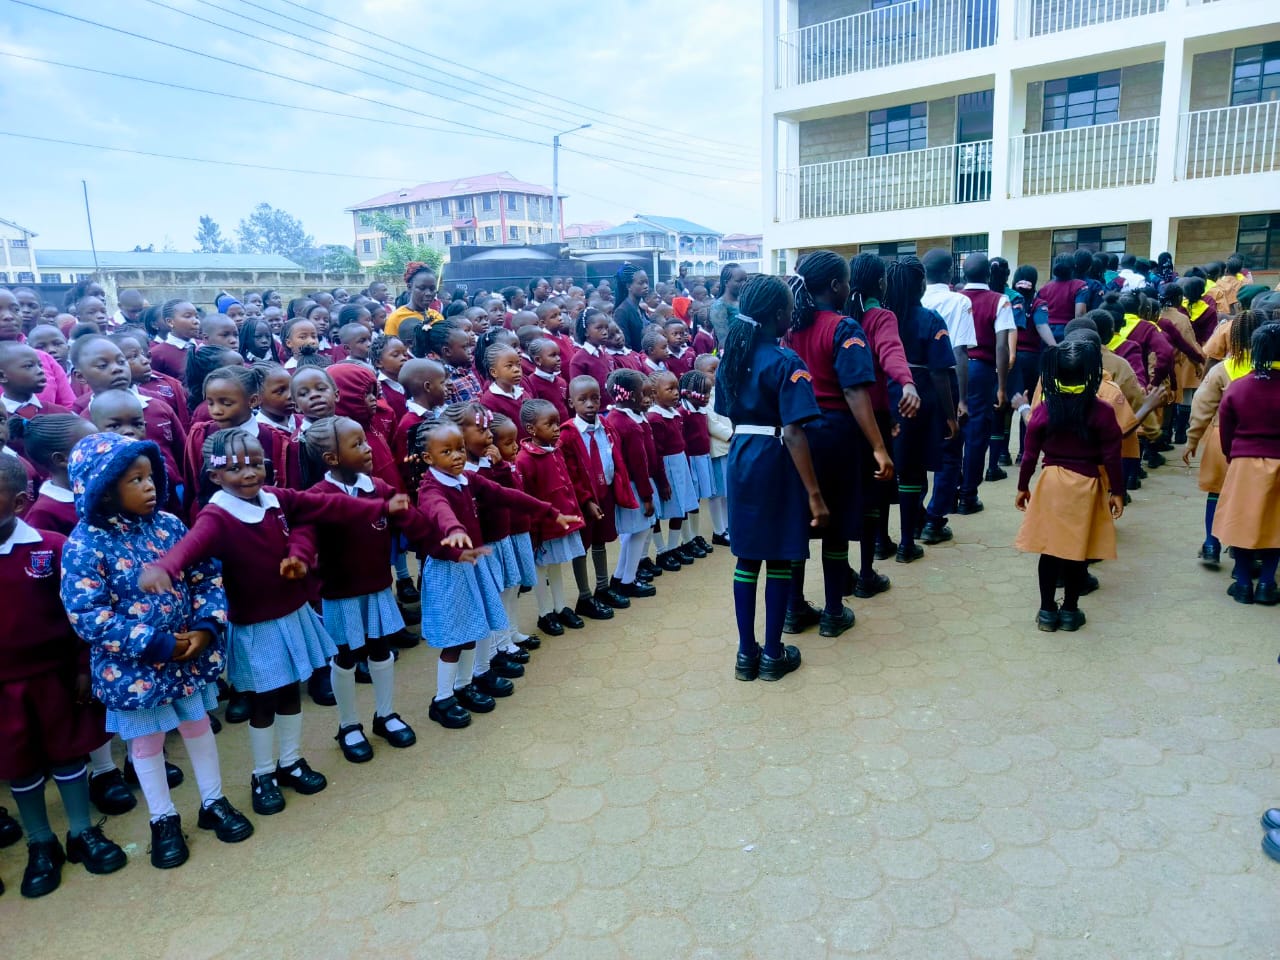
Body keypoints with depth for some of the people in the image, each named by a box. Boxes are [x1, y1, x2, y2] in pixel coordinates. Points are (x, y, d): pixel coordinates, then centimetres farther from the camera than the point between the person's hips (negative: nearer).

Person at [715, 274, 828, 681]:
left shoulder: (730, 354, 6)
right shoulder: (785, 361, -16)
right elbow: (792, 433, -21)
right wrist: (814, 493, -19)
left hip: (740, 456, 6)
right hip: (775, 460, -6)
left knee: (747, 557, 12)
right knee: (778, 559, 6)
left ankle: (746, 653, 20)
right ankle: (773, 655, 17)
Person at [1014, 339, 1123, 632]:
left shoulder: (1043, 410, -6)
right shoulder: (1102, 412, -10)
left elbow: (1030, 454, -1)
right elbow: (1111, 457, -7)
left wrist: (1023, 487, 10)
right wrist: (1117, 491, 3)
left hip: (1051, 482, 1)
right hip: (1086, 486, -1)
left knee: (1049, 547, 9)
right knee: (1078, 550, 8)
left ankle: (1047, 611, 15)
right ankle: (1070, 611, 18)